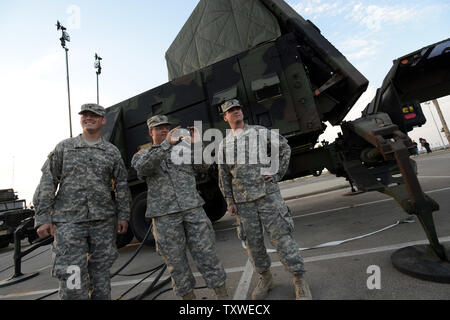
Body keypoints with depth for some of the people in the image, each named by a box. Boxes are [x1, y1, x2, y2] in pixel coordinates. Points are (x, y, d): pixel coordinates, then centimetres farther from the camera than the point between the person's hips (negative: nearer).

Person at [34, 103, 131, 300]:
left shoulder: (112, 151, 8)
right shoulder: (63, 147, 7)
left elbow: (121, 186, 7)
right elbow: (47, 182, 3)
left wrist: (123, 216, 2)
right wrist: (43, 217, -4)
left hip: (103, 222, 1)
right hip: (69, 221, -1)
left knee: (100, 272, 9)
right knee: (72, 277, -3)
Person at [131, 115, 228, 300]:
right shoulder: (142, 155, 10)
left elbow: (202, 167, 5)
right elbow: (143, 167, -15)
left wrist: (197, 145, -12)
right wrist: (166, 144, -26)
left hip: (193, 208, 1)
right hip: (164, 216, -1)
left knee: (206, 251, 3)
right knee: (175, 258, 8)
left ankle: (222, 294, 17)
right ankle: (187, 294, 27)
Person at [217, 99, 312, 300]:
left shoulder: (258, 131, 6)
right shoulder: (223, 145, 11)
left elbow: (284, 146, 10)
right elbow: (224, 178, 12)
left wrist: (278, 173, 1)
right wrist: (230, 202, 6)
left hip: (267, 193, -2)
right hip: (243, 202, 3)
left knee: (281, 236, -2)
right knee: (253, 242, 9)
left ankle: (299, 280, 14)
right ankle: (265, 278, 30)